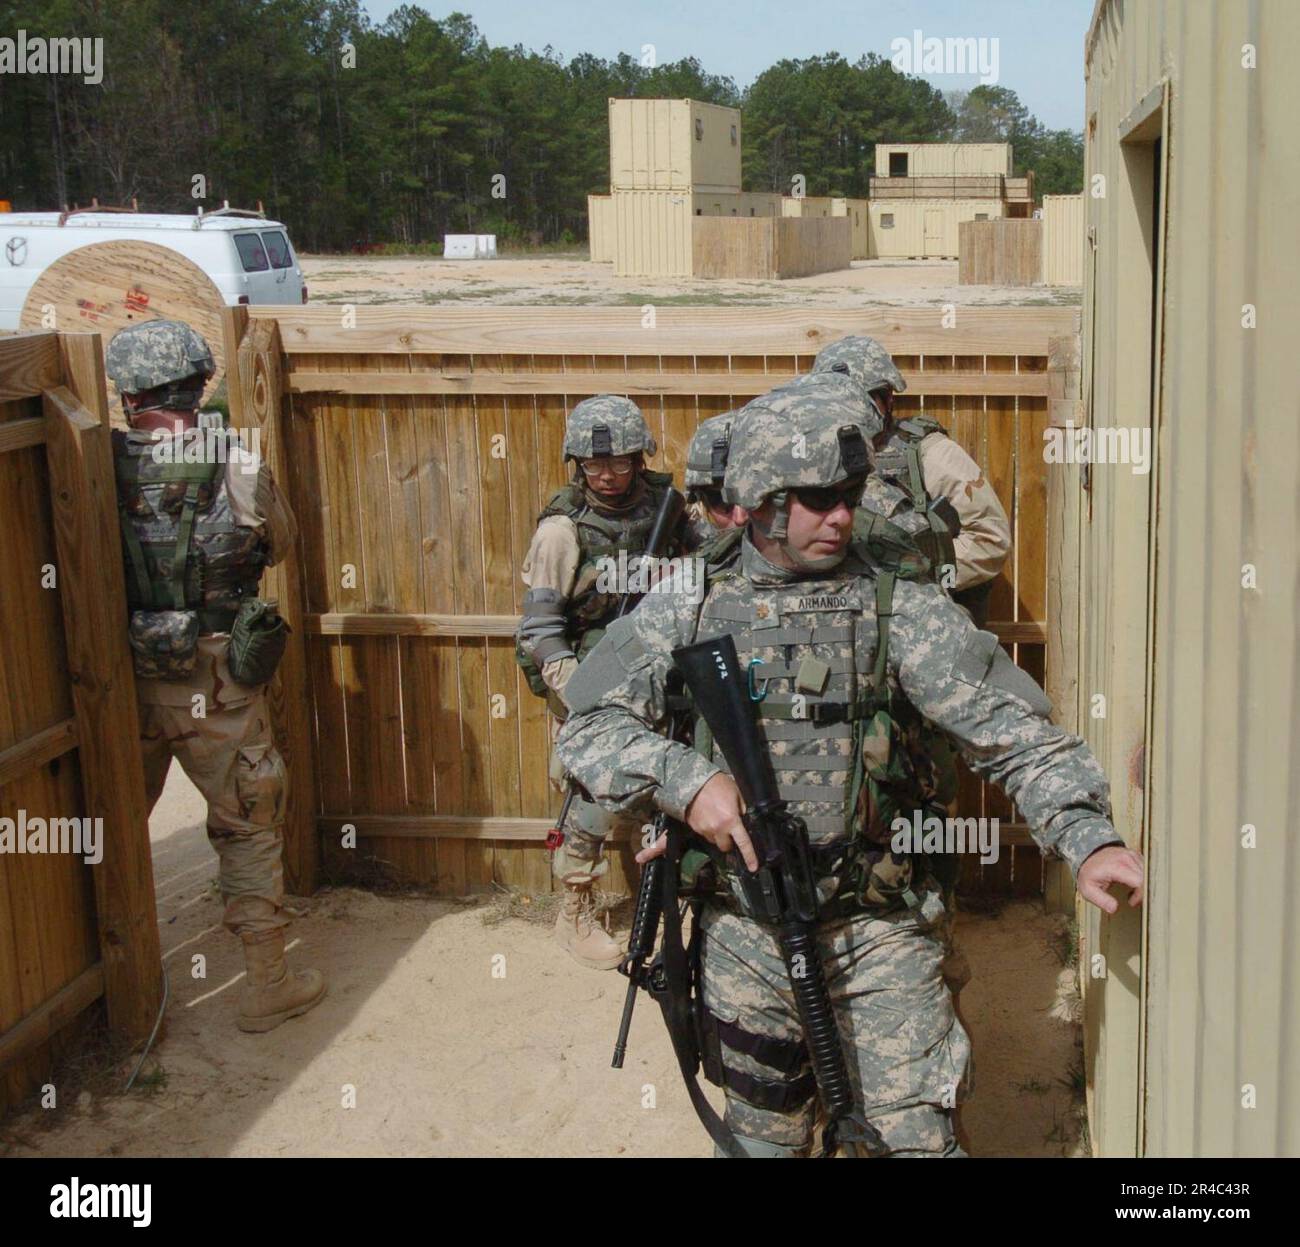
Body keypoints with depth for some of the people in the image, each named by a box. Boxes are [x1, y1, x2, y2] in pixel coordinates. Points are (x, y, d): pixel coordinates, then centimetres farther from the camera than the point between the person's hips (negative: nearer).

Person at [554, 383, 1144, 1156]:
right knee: (763, 1135, 19)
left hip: (880, 934, -2)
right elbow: (588, 727, -1)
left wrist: (1090, 838, -24)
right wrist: (684, 778, -17)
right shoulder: (687, 614, 1)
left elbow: (1014, 734, -10)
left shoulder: (902, 611, -5)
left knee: (918, 1135, -4)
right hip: (744, 938, 2)